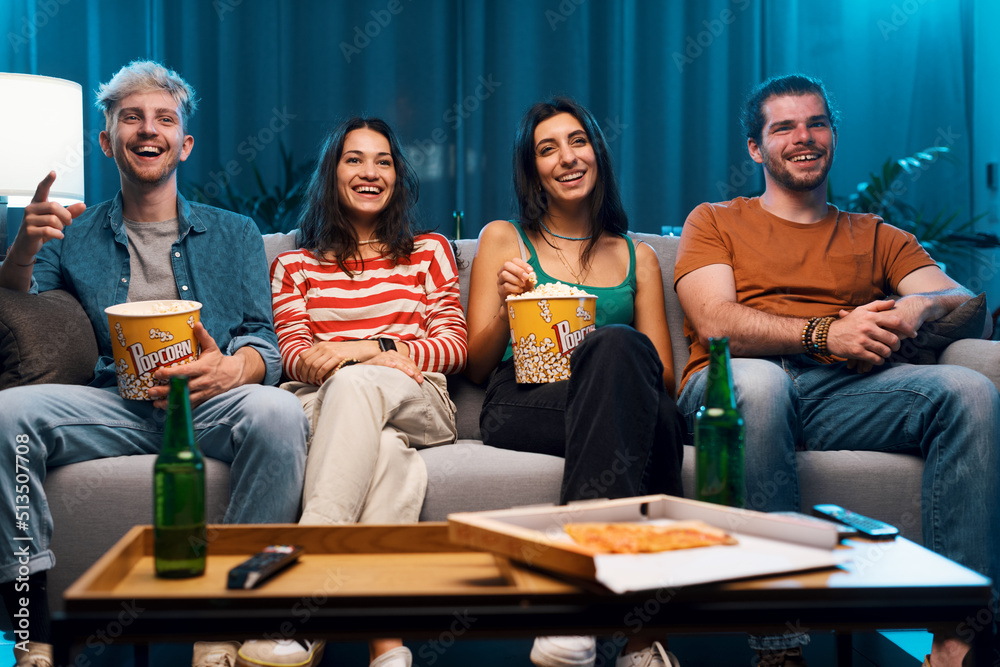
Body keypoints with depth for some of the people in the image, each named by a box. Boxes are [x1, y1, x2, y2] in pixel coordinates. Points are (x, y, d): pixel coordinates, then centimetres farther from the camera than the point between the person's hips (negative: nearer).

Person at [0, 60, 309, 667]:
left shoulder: (235, 234, 19)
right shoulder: (74, 234, 21)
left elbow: (264, 343, 9)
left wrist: (230, 370, -16)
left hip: (210, 404, -1)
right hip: (115, 406, 1)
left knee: (277, 412, -34)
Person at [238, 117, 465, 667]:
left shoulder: (430, 251, 25)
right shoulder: (294, 265, 26)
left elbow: (454, 345, 11)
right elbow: (293, 354, 12)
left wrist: (365, 352, -8)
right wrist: (358, 356, -11)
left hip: (416, 406, 0)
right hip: (322, 404, 0)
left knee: (355, 383, -39)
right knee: (390, 455, -38)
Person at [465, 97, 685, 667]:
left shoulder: (638, 257, 23)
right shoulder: (503, 239, 19)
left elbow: (666, 379, 16)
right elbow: (476, 366, 16)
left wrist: (604, 355, -7)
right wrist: (509, 308, -5)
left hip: (626, 404, 2)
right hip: (520, 407, -2)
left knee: (618, 344, -37)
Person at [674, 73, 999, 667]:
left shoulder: (876, 236, 29)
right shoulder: (715, 222, 20)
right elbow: (714, 323, 1)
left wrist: (919, 307, -11)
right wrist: (824, 333, -13)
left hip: (844, 394, 3)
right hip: (729, 391, -3)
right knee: (755, 378, -39)